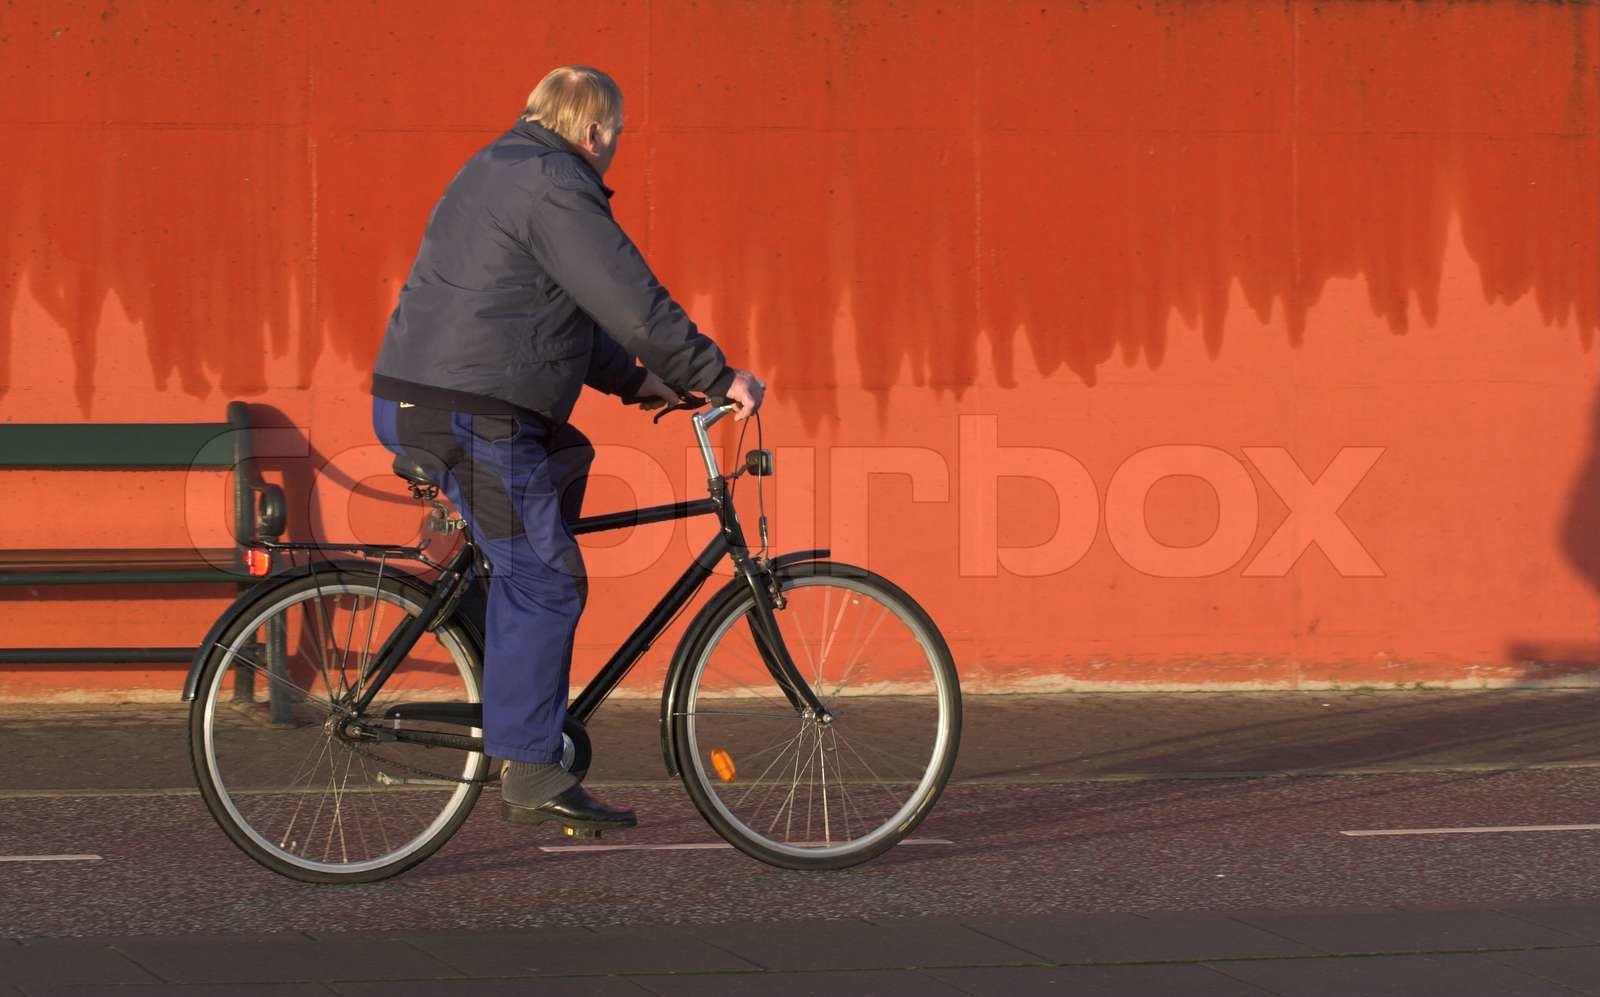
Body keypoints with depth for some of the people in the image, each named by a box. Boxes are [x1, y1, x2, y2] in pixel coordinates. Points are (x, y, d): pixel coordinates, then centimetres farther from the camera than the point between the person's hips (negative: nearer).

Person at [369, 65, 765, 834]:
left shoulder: (498, 169, 22)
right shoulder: (554, 188, -11)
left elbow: (569, 311, 29)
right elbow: (633, 301, -15)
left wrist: (633, 380, 26)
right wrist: (718, 378, -7)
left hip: (417, 403, 10)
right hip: (470, 415, -10)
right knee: (544, 581, -7)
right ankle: (532, 775, -8)